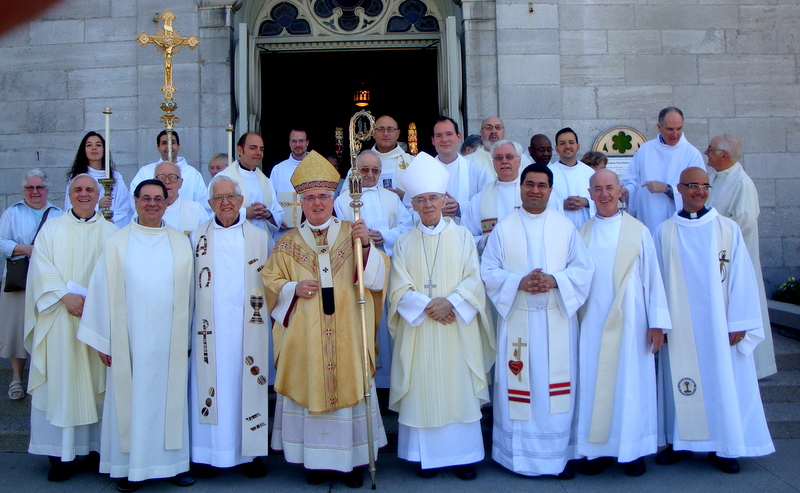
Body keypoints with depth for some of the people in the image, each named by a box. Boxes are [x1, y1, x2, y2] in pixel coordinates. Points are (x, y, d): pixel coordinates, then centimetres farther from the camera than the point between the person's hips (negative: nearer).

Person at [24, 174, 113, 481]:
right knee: (60, 381, -1)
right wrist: (65, 296, -15)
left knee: (97, 381, 2)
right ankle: (62, 453, 5)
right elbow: (41, 268, 0)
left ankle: (98, 446, 10)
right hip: (59, 320, 0)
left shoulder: (110, 231, 10)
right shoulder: (51, 228, 11)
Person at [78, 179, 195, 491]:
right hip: (130, 339, -1)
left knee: (171, 397, 7)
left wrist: (187, 337, 7)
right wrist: (103, 339, -2)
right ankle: (131, 466, 16)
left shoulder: (181, 243, 6)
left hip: (170, 339, 1)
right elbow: (102, 291, 1)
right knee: (131, 398, 4)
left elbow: (188, 292, 8)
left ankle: (173, 462, 18)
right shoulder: (118, 243, 2)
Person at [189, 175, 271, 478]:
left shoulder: (258, 237, 8)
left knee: (247, 384, 2)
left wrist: (269, 315, -3)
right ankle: (212, 453, 10)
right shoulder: (198, 237, 9)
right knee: (212, 384, 1)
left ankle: (250, 452, 11)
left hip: (248, 326, 0)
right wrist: (191, 321, -1)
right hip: (210, 327, 0)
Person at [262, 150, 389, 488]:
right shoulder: (288, 244, 9)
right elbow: (270, 281, 9)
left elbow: (378, 276, -2)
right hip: (305, 338, 1)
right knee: (310, 390, 3)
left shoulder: (353, 235, 6)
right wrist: (293, 289, -10)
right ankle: (317, 460, 18)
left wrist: (366, 247, -19)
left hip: (347, 335, 0)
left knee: (350, 390, 2)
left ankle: (353, 460, 17)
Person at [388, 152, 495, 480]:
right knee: (423, 389, 2)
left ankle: (464, 454, 13)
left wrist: (450, 302, -17)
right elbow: (399, 290, -1)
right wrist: (428, 306, -16)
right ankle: (426, 455, 13)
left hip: (457, 329, -1)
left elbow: (474, 280, -2)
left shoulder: (462, 236, 5)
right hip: (418, 330, 1)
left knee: (458, 388, 2)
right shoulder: (405, 243, 7)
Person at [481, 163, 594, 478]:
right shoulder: (503, 228, 5)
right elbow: (488, 272, 0)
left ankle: (560, 453, 17)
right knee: (519, 387, 3)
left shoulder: (565, 226, 7)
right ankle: (519, 453, 15)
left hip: (557, 319, 1)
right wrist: (519, 282, -16)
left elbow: (583, 269, 3)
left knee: (557, 387, 4)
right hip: (517, 320, -1)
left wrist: (554, 280, -15)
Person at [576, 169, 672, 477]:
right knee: (593, 383, 3)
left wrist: (657, 323, -4)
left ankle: (633, 450, 14)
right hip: (593, 323, 2)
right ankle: (599, 450, 13)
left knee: (630, 383, 2)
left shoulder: (638, 231, 2)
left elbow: (652, 277, 1)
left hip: (629, 322, -2)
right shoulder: (582, 234, 8)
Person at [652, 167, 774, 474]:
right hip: (680, 326, 0)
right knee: (681, 380, 5)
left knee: (722, 380, 4)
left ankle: (723, 446, 17)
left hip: (719, 324, 0)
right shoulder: (664, 232, 4)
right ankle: (681, 442, 18)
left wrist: (738, 323, -6)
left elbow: (741, 277, -1)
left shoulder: (728, 229, 2)